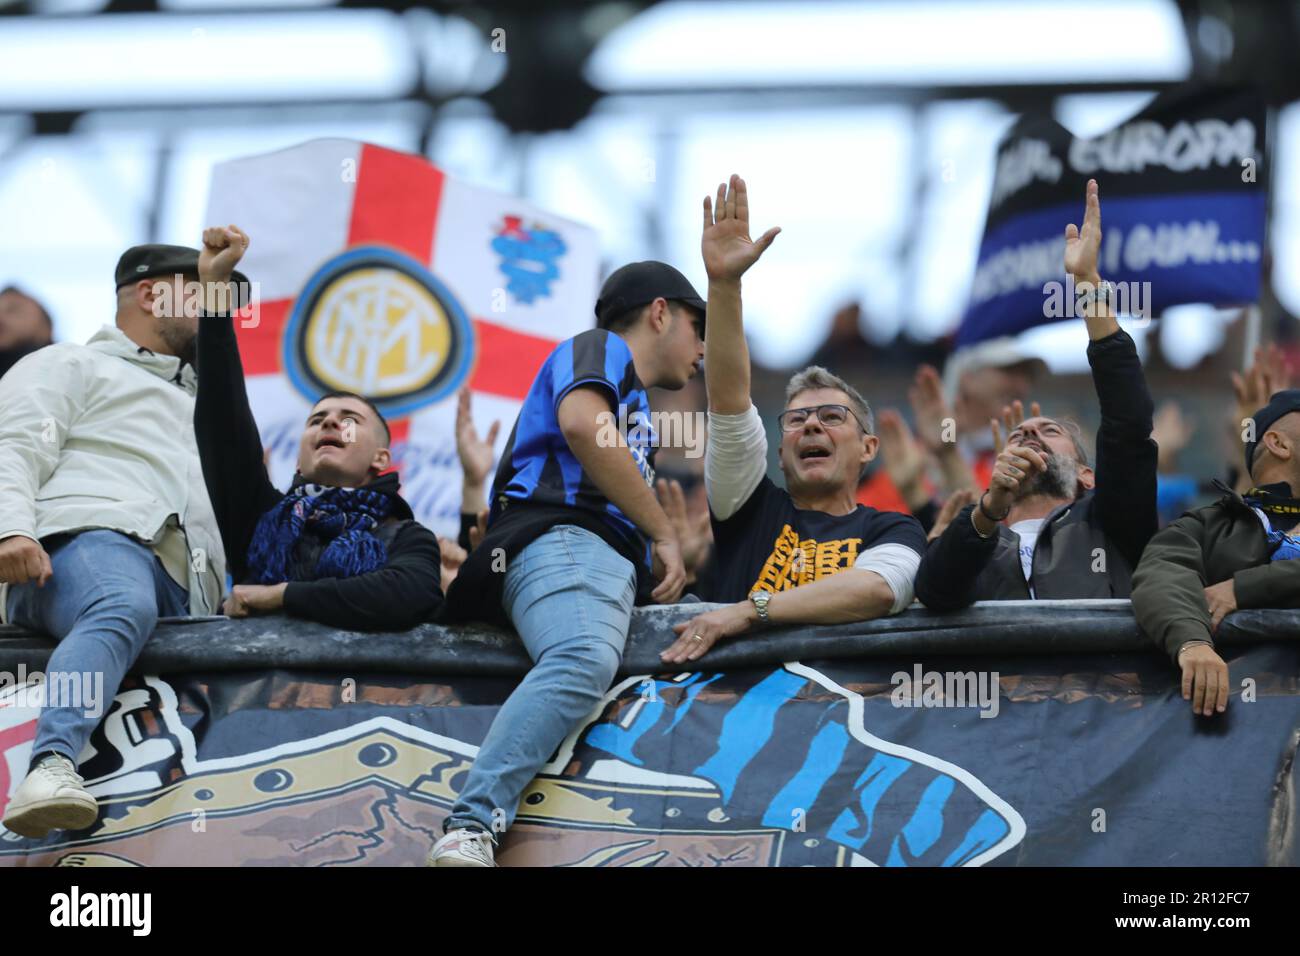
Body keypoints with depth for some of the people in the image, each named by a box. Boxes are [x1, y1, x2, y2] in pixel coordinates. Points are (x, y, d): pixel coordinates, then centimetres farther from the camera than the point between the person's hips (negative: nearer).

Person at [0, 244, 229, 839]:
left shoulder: (199, 406, 46)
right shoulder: (69, 367, 24)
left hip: (184, 591, 7)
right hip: (87, 541, -7)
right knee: (123, 606, -42)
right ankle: (52, 767, -62)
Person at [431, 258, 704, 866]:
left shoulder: (636, 407, 43)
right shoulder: (601, 349, 16)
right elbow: (582, 423, -7)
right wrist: (664, 533, -3)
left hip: (616, 565, 10)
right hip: (562, 534, -10)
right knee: (585, 661, -38)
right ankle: (471, 828, -52)